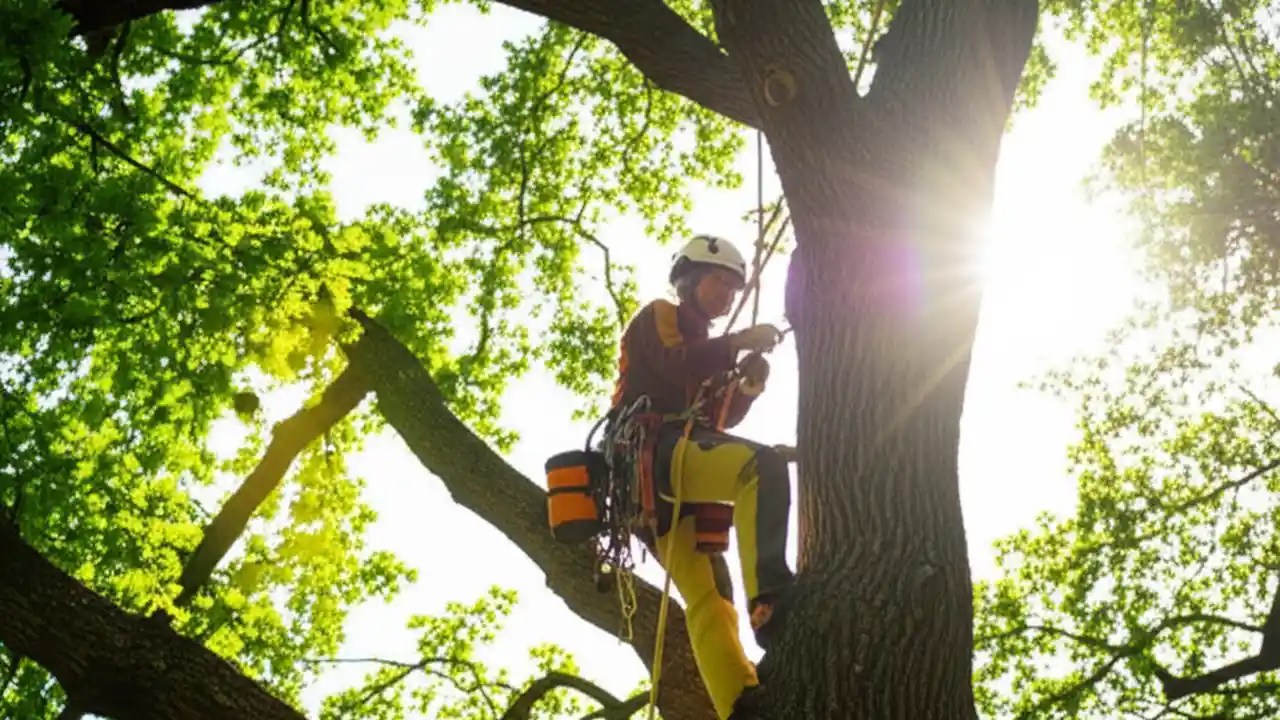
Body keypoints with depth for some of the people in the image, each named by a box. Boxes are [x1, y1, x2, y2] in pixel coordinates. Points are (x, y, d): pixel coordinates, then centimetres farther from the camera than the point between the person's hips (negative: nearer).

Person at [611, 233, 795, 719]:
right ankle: (770, 597, -50)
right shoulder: (659, 317, 12)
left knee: (709, 595, -5)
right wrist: (738, 343, -6)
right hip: (656, 448, -10)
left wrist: (747, 386, 7)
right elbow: (676, 365, -11)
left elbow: (716, 417, 24)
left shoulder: (701, 345, 36)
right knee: (763, 465, -34)